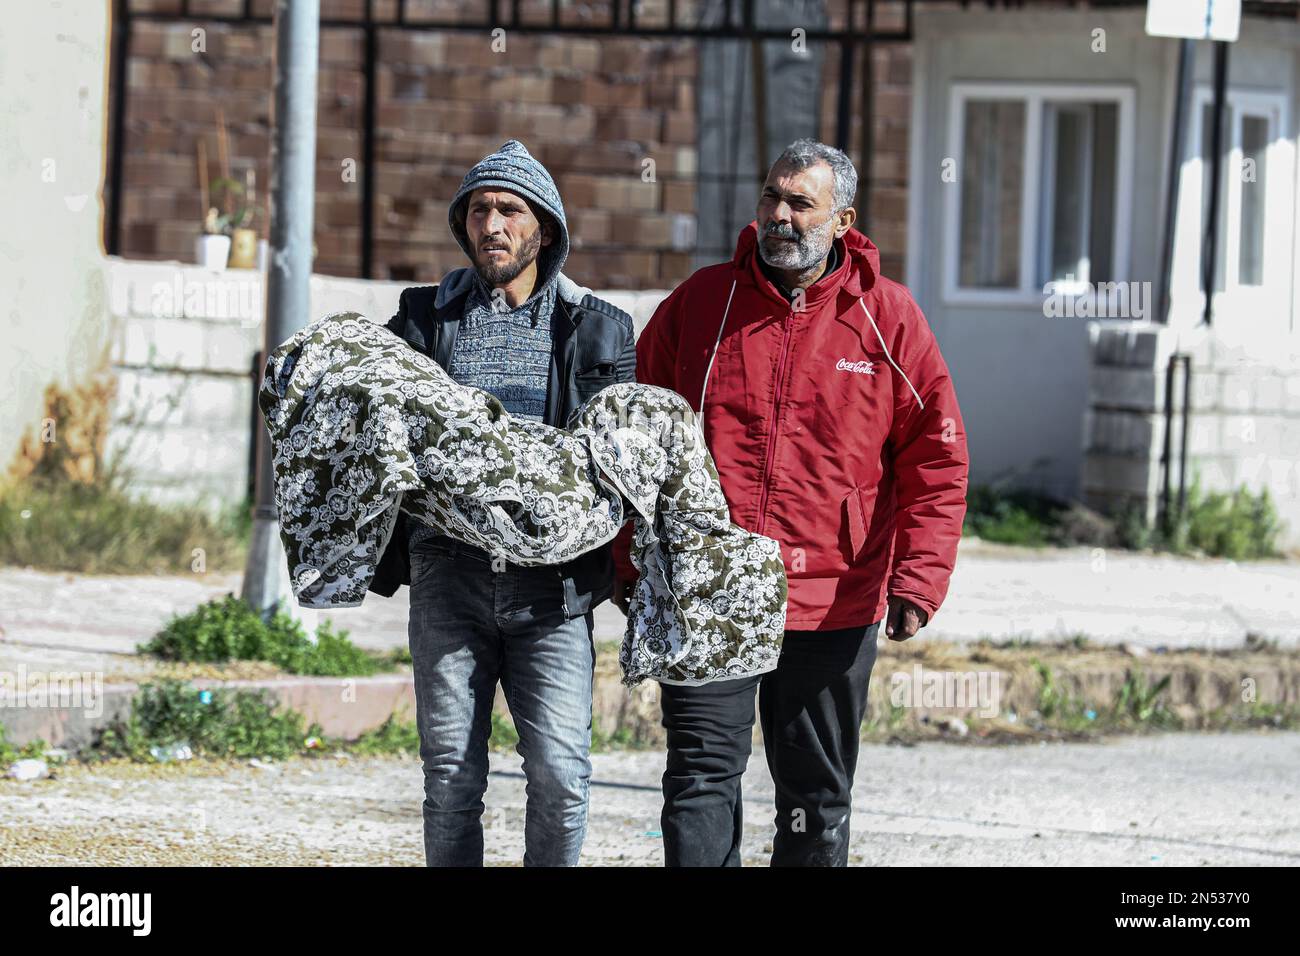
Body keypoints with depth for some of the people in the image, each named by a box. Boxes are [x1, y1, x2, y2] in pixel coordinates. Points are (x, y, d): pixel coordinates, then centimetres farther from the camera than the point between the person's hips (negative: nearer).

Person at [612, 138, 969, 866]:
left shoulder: (889, 320, 1)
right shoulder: (700, 303, 4)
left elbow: (937, 458, 1)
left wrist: (917, 579, -9)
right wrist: (631, 565, 5)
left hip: (833, 605, 0)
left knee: (817, 795, 10)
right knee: (703, 777, -7)